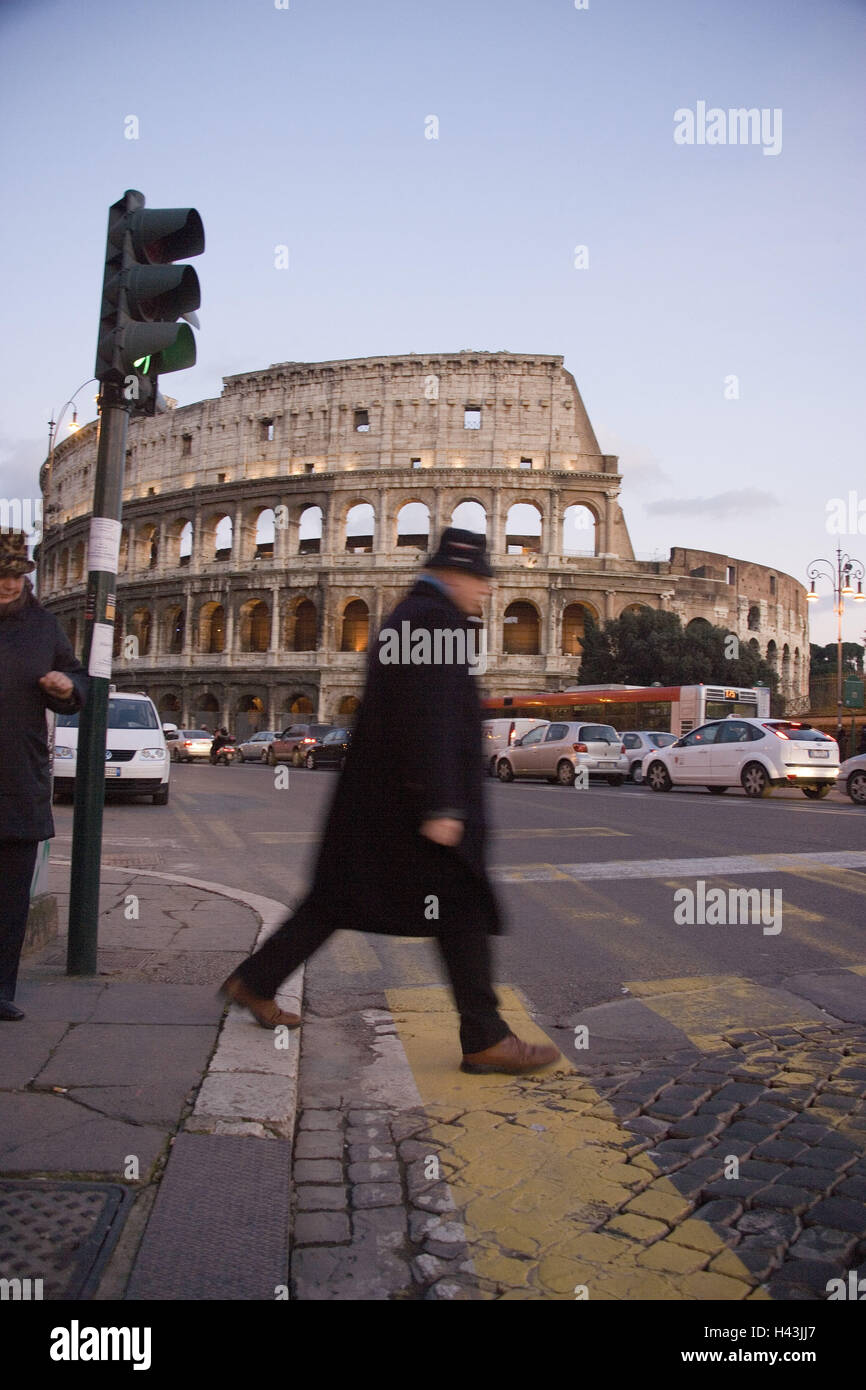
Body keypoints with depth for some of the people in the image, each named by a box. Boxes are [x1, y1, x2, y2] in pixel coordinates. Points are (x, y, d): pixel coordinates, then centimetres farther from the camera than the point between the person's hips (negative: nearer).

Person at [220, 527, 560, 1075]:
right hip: (409, 802, -10)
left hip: (373, 801, 10)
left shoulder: (408, 617, 18)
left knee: (337, 901, 16)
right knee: (463, 910, -1)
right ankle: (485, 1040, 7)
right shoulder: (433, 619, -14)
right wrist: (440, 807, -25)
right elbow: (429, 720, -23)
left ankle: (254, 982, 25)